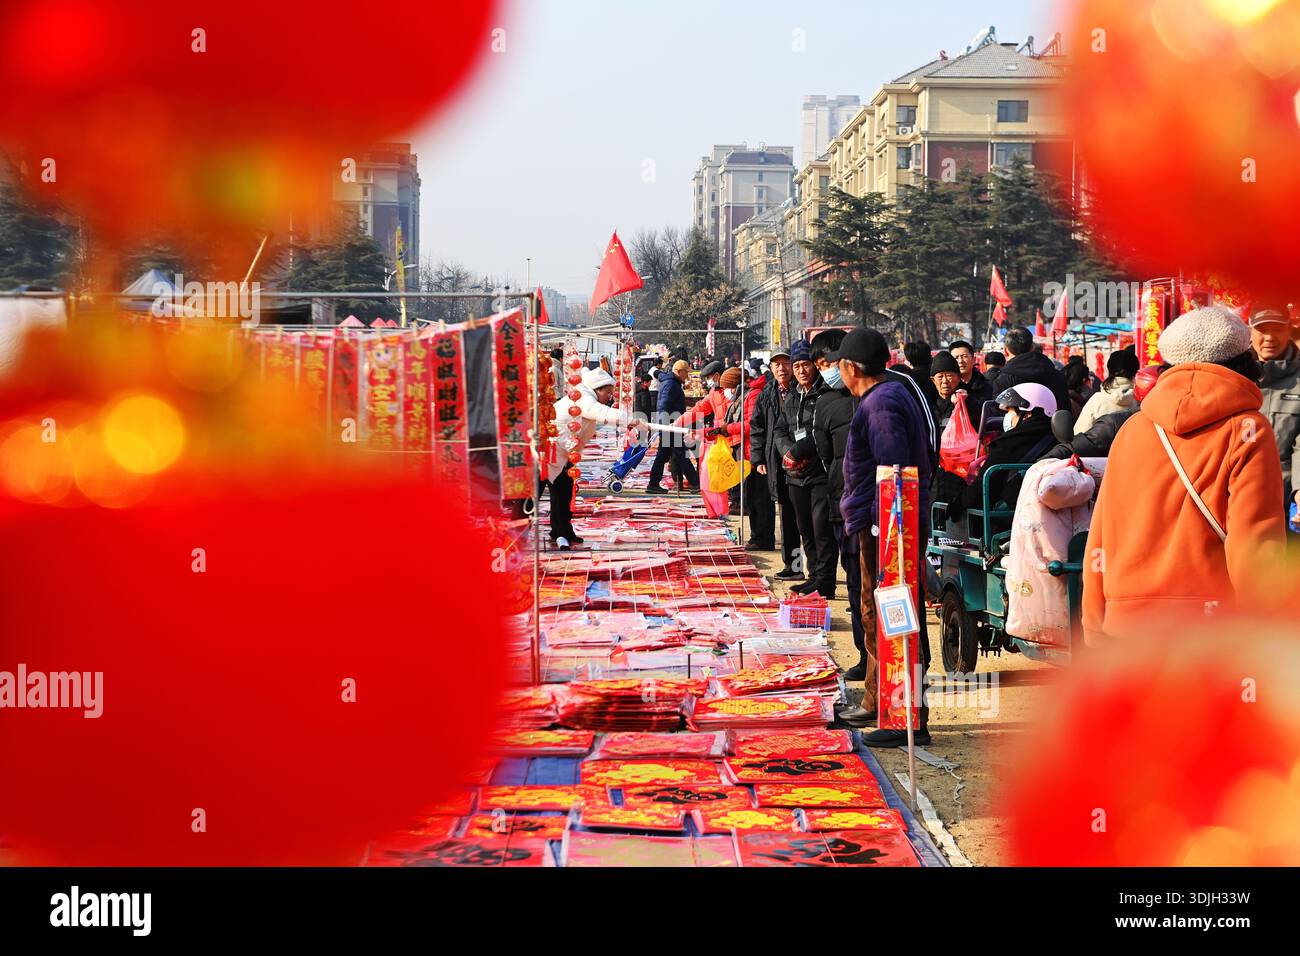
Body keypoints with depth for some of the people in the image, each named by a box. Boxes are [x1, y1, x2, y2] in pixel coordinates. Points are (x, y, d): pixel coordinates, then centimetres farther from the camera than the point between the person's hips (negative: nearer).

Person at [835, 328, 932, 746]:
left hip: (885, 527, -11)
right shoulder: (890, 396, 17)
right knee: (875, 617, 21)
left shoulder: (881, 404, -16)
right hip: (880, 527, 11)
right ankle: (876, 704, 34)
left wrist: (882, 531, -25)